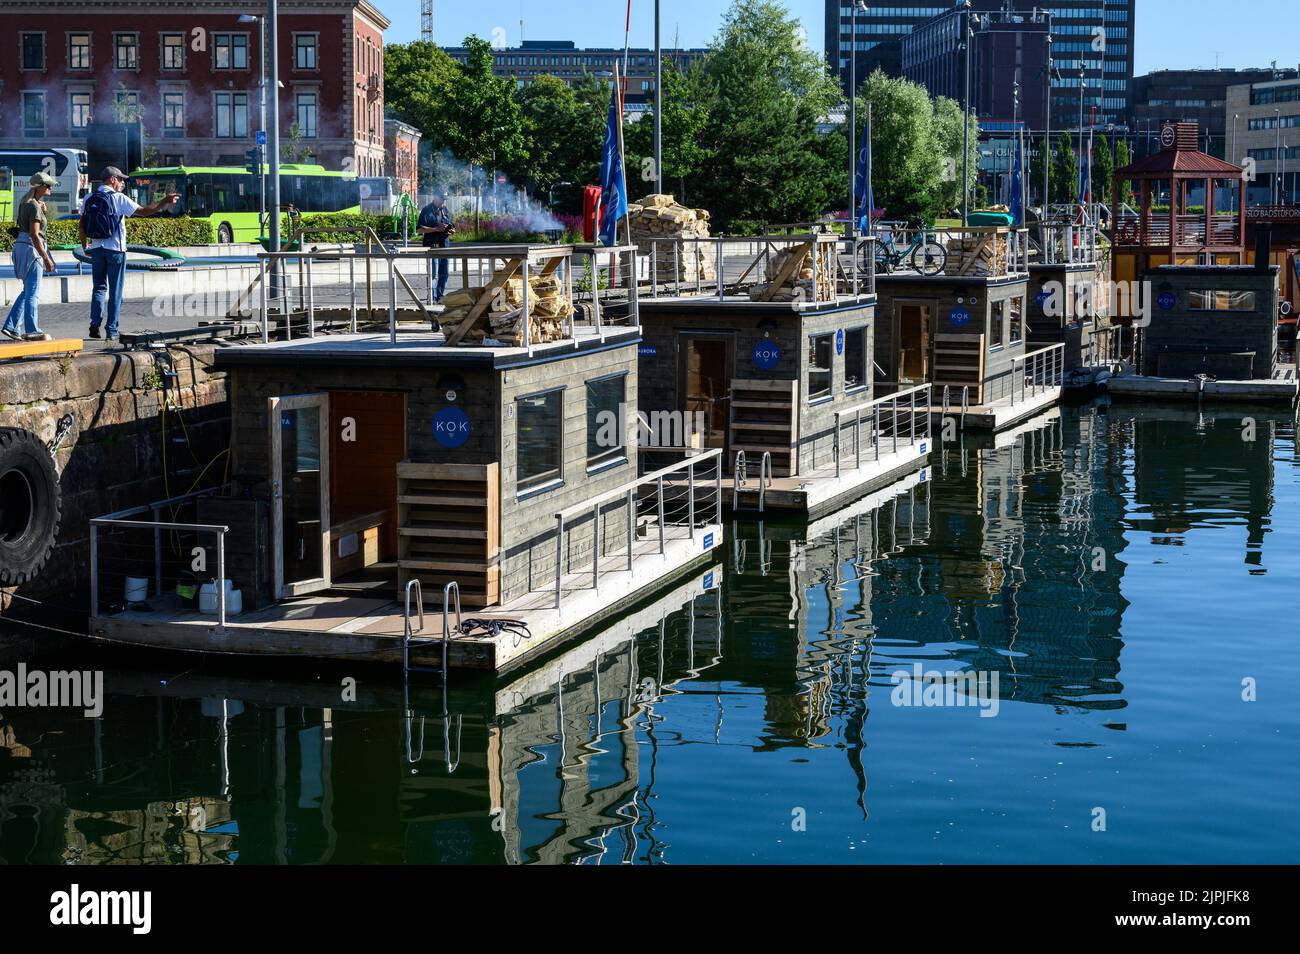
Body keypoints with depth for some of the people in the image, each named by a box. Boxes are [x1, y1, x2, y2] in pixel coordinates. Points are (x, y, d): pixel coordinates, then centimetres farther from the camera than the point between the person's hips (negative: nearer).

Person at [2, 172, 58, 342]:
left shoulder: (25, 202, 13)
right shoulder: (34, 207, -16)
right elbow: (34, 234, -21)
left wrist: (42, 211, 11)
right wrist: (46, 258, -20)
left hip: (20, 245, 10)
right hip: (31, 248, -10)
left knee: (28, 291, 17)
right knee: (33, 293, -3)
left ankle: (10, 326, 15)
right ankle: (32, 331, 2)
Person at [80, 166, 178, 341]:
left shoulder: (89, 199, 5)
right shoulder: (119, 198, -9)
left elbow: (81, 226, 8)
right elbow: (143, 211, -10)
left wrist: (85, 245, 20)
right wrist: (165, 202, -1)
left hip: (96, 248, 4)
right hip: (115, 249, -4)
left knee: (99, 287, 13)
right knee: (115, 291, 3)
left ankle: (95, 323, -3)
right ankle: (111, 330, 2)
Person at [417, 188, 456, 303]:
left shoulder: (447, 211, 17)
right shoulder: (427, 211, -5)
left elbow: (451, 227, 27)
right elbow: (419, 229, -13)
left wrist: (452, 231, 2)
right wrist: (436, 229, -19)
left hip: (445, 245, 7)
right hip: (432, 246, -7)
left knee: (445, 273, 9)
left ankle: (440, 296, 19)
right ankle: (433, 298, -8)